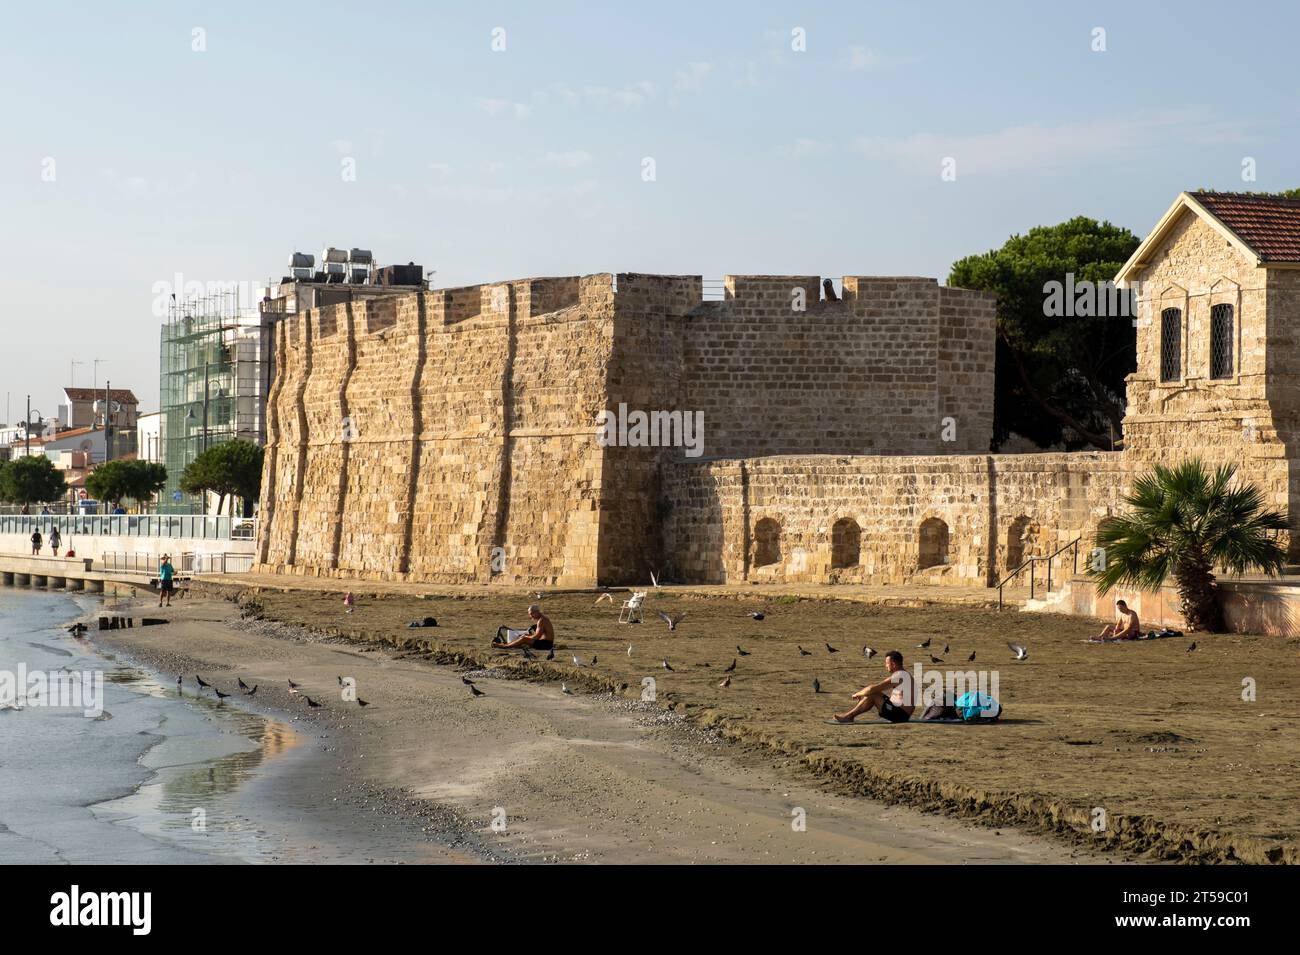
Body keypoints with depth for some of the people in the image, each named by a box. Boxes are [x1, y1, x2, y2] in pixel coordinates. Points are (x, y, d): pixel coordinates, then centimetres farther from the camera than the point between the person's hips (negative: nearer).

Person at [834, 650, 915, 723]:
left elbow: (872, 689, -18)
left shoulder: (898, 677, -19)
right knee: (876, 693, 12)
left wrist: (858, 694, -3)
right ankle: (850, 714, 10)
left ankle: (849, 716, -3)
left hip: (901, 715, -10)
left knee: (872, 695, -12)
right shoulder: (904, 674, 14)